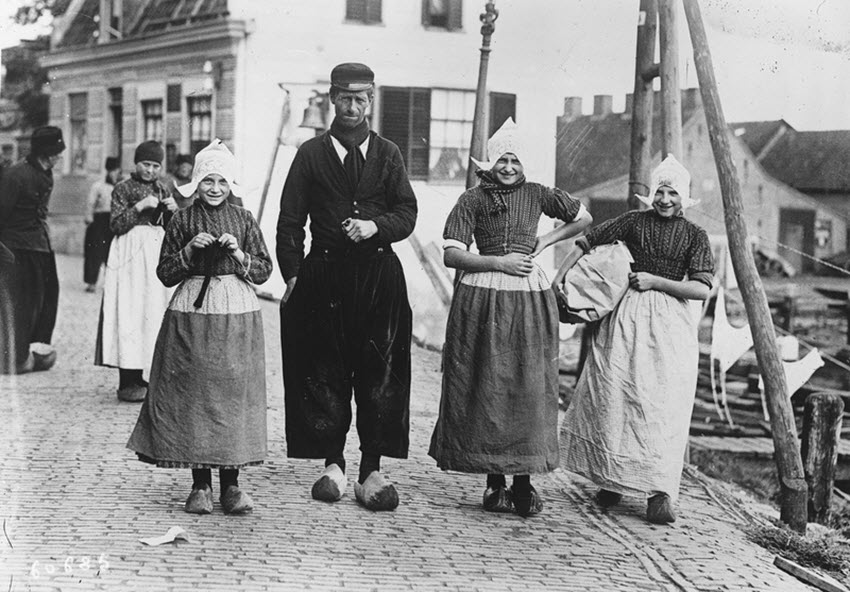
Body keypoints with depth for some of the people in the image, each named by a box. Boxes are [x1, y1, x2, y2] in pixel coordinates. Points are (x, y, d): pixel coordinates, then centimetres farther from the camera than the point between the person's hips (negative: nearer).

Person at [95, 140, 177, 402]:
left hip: (157, 253, 5)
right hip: (131, 255, -5)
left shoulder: (161, 190, 15)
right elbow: (116, 225, -8)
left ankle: (140, 377, 12)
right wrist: (140, 206, -16)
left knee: (155, 312, 4)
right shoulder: (123, 189, 1)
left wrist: (173, 210, -3)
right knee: (130, 314, -8)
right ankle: (128, 382, -5)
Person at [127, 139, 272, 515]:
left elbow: (263, 271, 6)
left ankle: (230, 483, 6)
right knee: (193, 395, -1)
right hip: (191, 315, 0)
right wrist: (189, 250, -10)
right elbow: (165, 274, 5)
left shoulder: (244, 220, 7)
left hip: (237, 315, 0)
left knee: (234, 394, -1)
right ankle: (200, 484, 7)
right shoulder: (183, 220, 5)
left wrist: (238, 253, -10)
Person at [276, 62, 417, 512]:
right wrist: (293, 275, -5)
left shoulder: (387, 154, 10)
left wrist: (376, 226, -15)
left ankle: (372, 471, 4)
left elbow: (407, 214, 5)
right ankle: (333, 465, 13)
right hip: (325, 276, -1)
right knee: (325, 374, 2)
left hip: (379, 276, 1)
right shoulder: (311, 154, 6)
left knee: (379, 374, -1)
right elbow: (290, 221, 4)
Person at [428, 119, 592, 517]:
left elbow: (584, 219, 21)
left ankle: (523, 480, 6)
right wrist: (500, 262, -11)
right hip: (482, 300, -2)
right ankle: (494, 481, 9)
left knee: (528, 388, 0)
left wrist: (545, 241, 9)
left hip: (529, 298, 2)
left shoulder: (536, 195, 9)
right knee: (486, 389, 0)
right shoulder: (472, 199, 2)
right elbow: (451, 255, -5)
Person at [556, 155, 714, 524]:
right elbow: (587, 243, 7)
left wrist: (654, 280, -10)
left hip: (671, 326, -1)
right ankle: (611, 480, 14)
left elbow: (702, 289, -6)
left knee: (663, 406, -6)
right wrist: (558, 279, 1)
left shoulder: (694, 236, 3)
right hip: (628, 317, 1)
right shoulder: (634, 222, 4)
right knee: (614, 398, 0)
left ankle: (659, 493, -4)